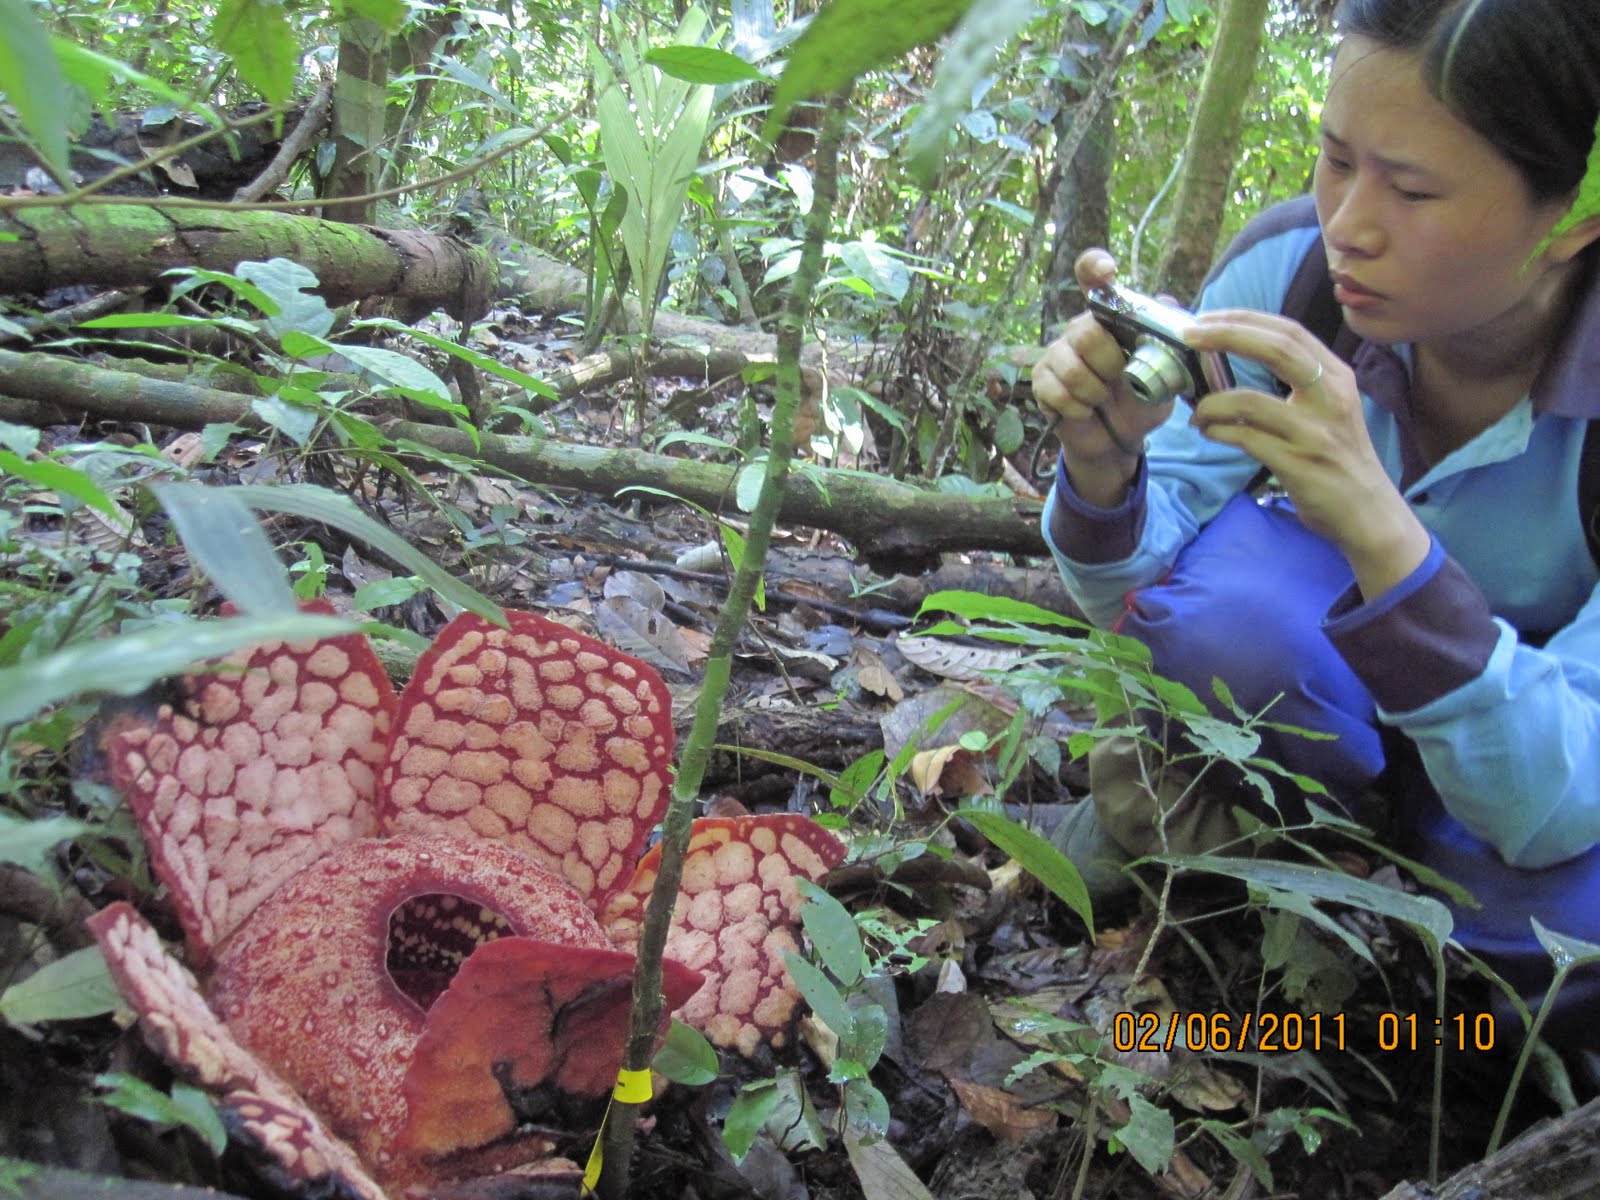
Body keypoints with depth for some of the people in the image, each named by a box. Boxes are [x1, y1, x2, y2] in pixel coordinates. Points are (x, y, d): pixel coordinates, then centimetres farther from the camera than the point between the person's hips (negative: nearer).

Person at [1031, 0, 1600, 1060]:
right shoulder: (1296, 267, -22)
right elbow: (1133, 593, -16)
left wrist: (1381, 532, -48)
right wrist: (1103, 461, -39)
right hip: (1339, 685, 2)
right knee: (1223, 585, -31)